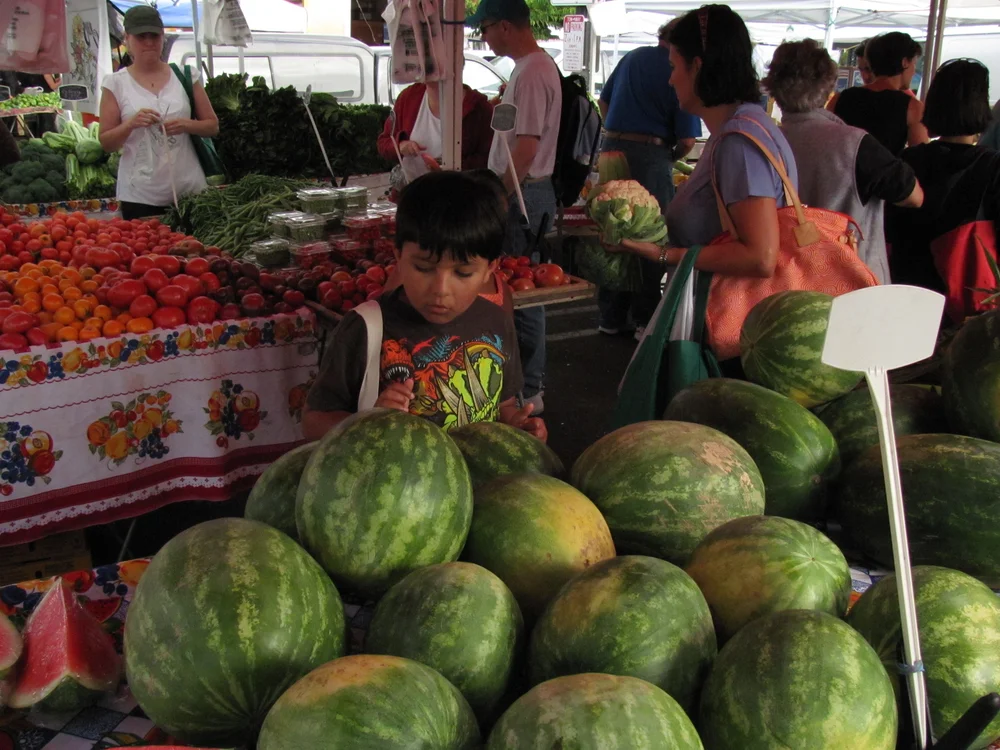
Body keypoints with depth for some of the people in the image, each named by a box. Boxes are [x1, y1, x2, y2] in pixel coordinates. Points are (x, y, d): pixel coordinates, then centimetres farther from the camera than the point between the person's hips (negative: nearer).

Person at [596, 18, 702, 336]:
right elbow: (687, 140, -10)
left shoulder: (633, 57, 11)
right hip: (651, 155, -5)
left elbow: (604, 102, 21)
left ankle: (611, 316, 19)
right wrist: (671, 158, 9)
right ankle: (645, 319, 9)